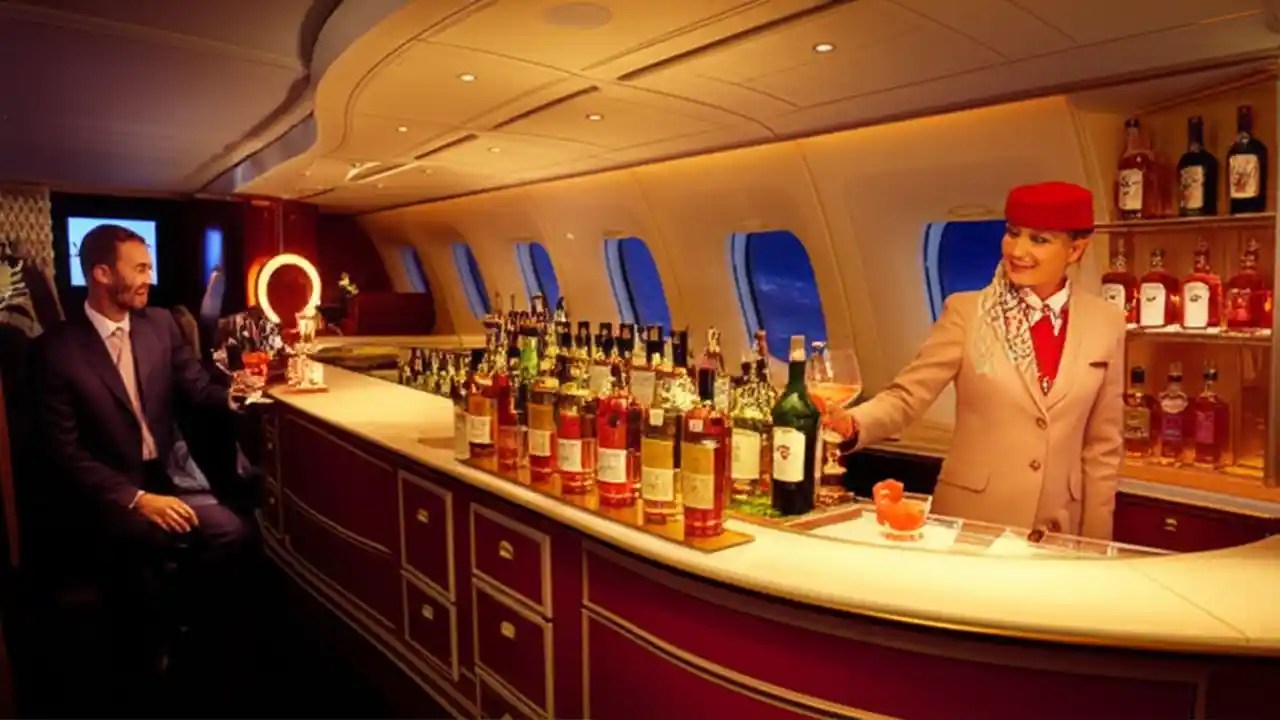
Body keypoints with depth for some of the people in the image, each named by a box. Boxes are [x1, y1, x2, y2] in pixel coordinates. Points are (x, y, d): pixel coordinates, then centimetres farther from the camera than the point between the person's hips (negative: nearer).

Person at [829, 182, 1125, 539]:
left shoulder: (1106, 324, 1)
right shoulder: (966, 311, -6)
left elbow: (1102, 445, 5)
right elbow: (906, 395, -9)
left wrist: (1094, 542, 5)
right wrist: (852, 423, -29)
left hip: (1058, 530, 2)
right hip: (969, 519, -2)